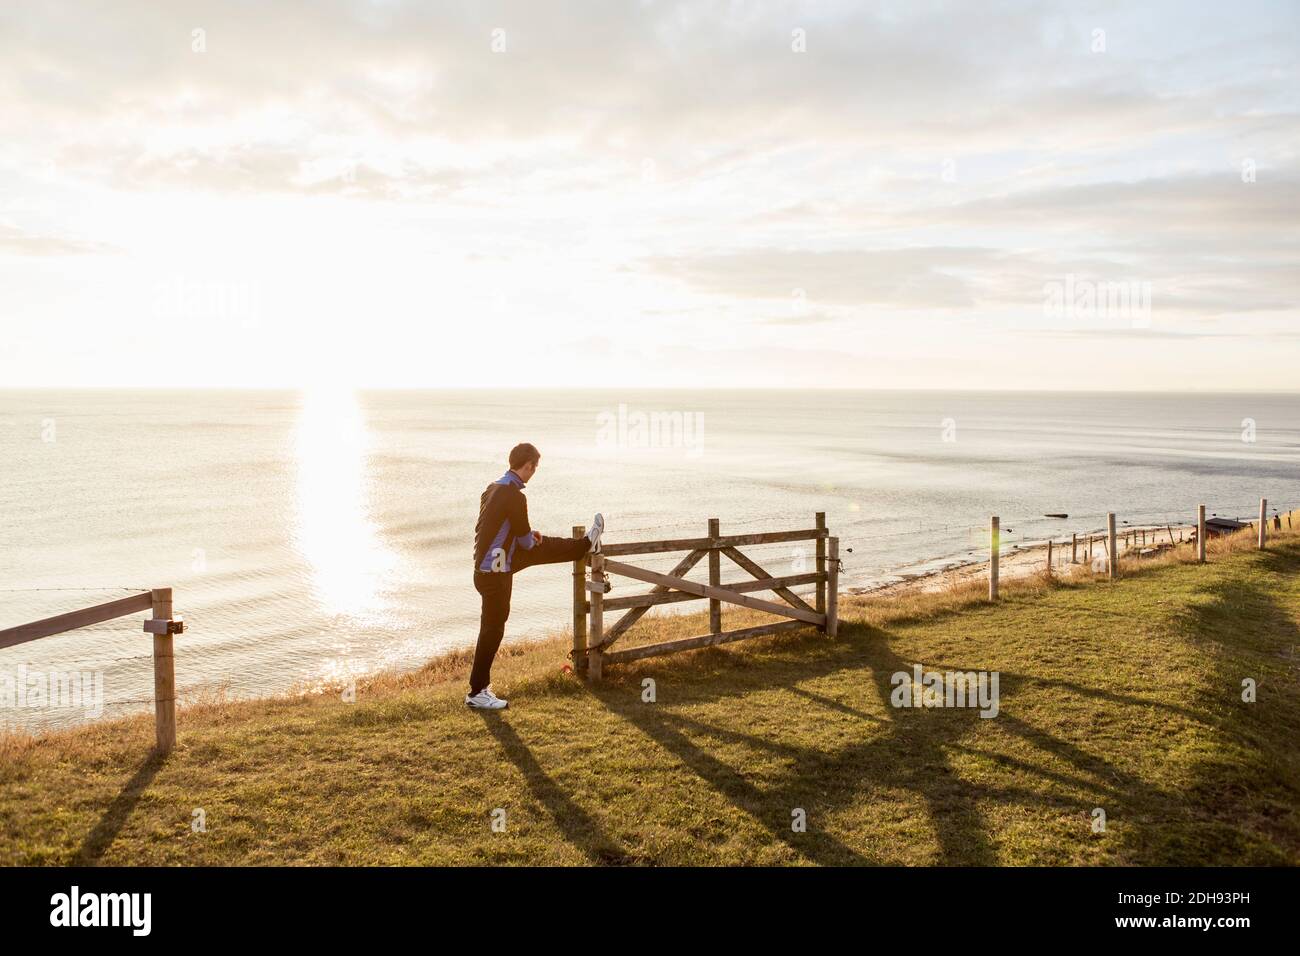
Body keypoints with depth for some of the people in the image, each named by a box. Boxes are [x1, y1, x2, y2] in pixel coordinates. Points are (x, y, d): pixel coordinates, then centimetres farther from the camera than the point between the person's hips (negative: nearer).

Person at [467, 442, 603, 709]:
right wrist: (533, 538, 7)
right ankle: (477, 693, 9)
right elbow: (526, 541, -16)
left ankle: (586, 545, 49)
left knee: (543, 547, 23)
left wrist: (530, 536, 16)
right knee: (493, 629, 1)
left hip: (487, 563, 9)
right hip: (494, 574, -9)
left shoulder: (493, 489, 3)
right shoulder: (515, 497, -25)